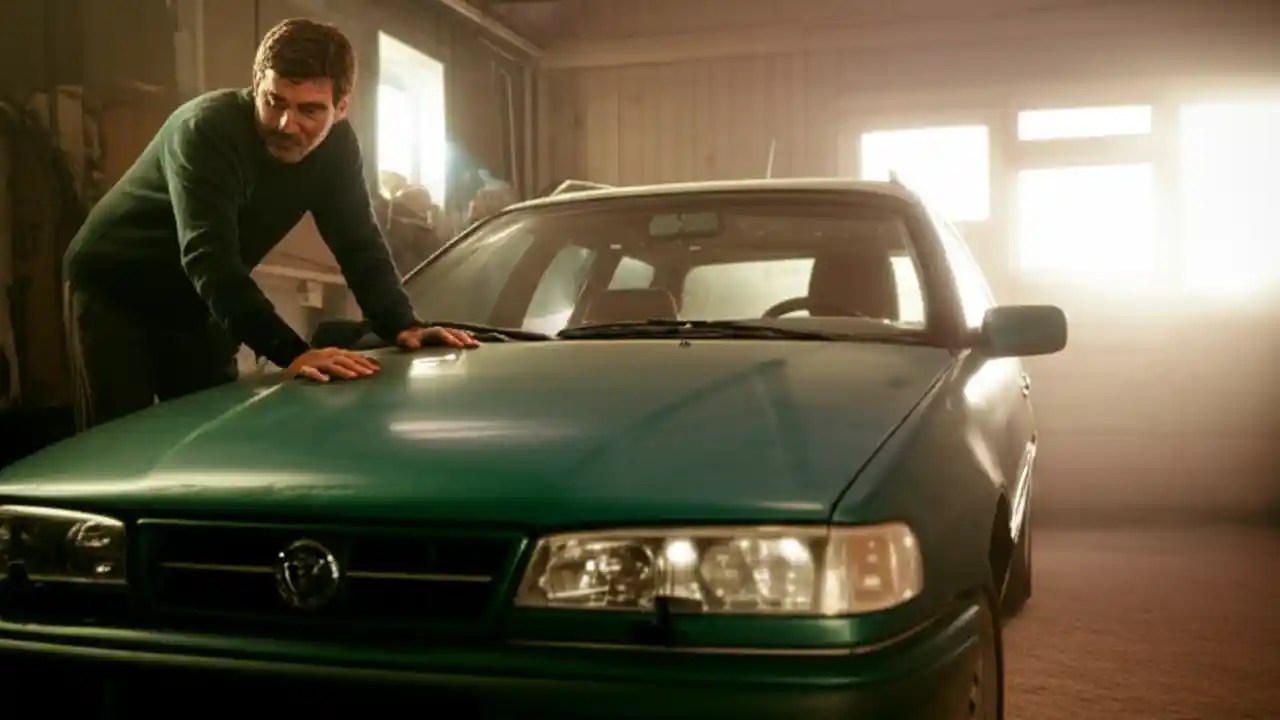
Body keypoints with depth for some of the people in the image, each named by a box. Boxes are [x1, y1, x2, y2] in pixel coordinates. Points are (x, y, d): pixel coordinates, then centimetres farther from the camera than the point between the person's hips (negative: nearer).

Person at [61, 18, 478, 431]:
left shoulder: (336, 146, -13)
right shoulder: (206, 129, -32)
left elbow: (360, 244, -10)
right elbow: (208, 258, -43)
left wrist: (402, 325, -30)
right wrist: (292, 352, -55)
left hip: (193, 304, 6)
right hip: (112, 286, -5)